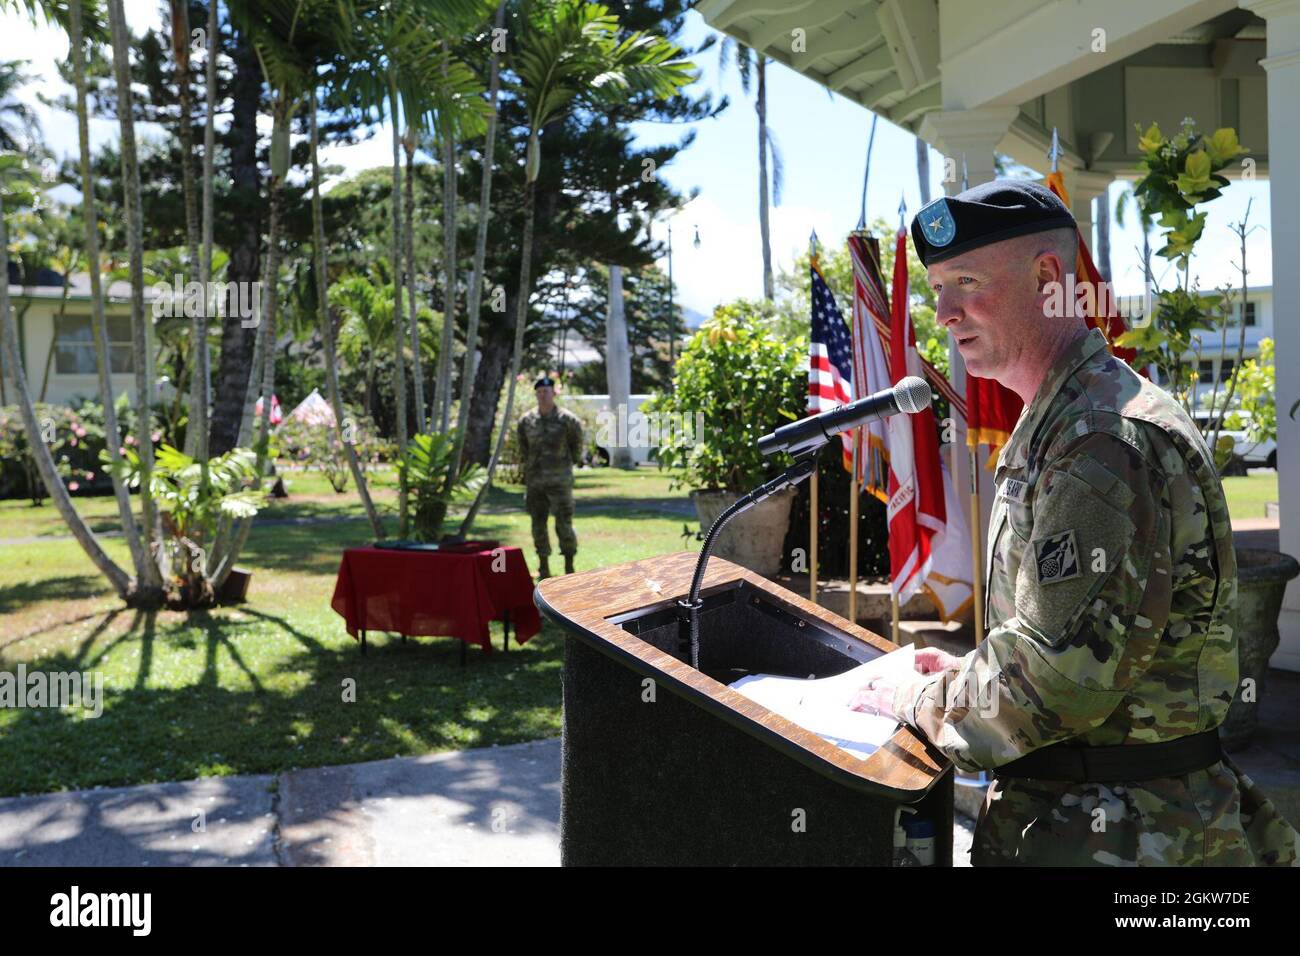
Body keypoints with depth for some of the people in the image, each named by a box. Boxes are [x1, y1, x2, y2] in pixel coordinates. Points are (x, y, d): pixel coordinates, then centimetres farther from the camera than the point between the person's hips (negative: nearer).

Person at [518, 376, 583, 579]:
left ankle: (569, 567, 4)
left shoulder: (567, 419, -4)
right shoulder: (527, 420, 4)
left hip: (559, 480, -3)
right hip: (534, 481, 3)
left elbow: (577, 444, 11)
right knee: (538, 525, 7)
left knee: (564, 524, -6)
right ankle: (544, 568, 16)